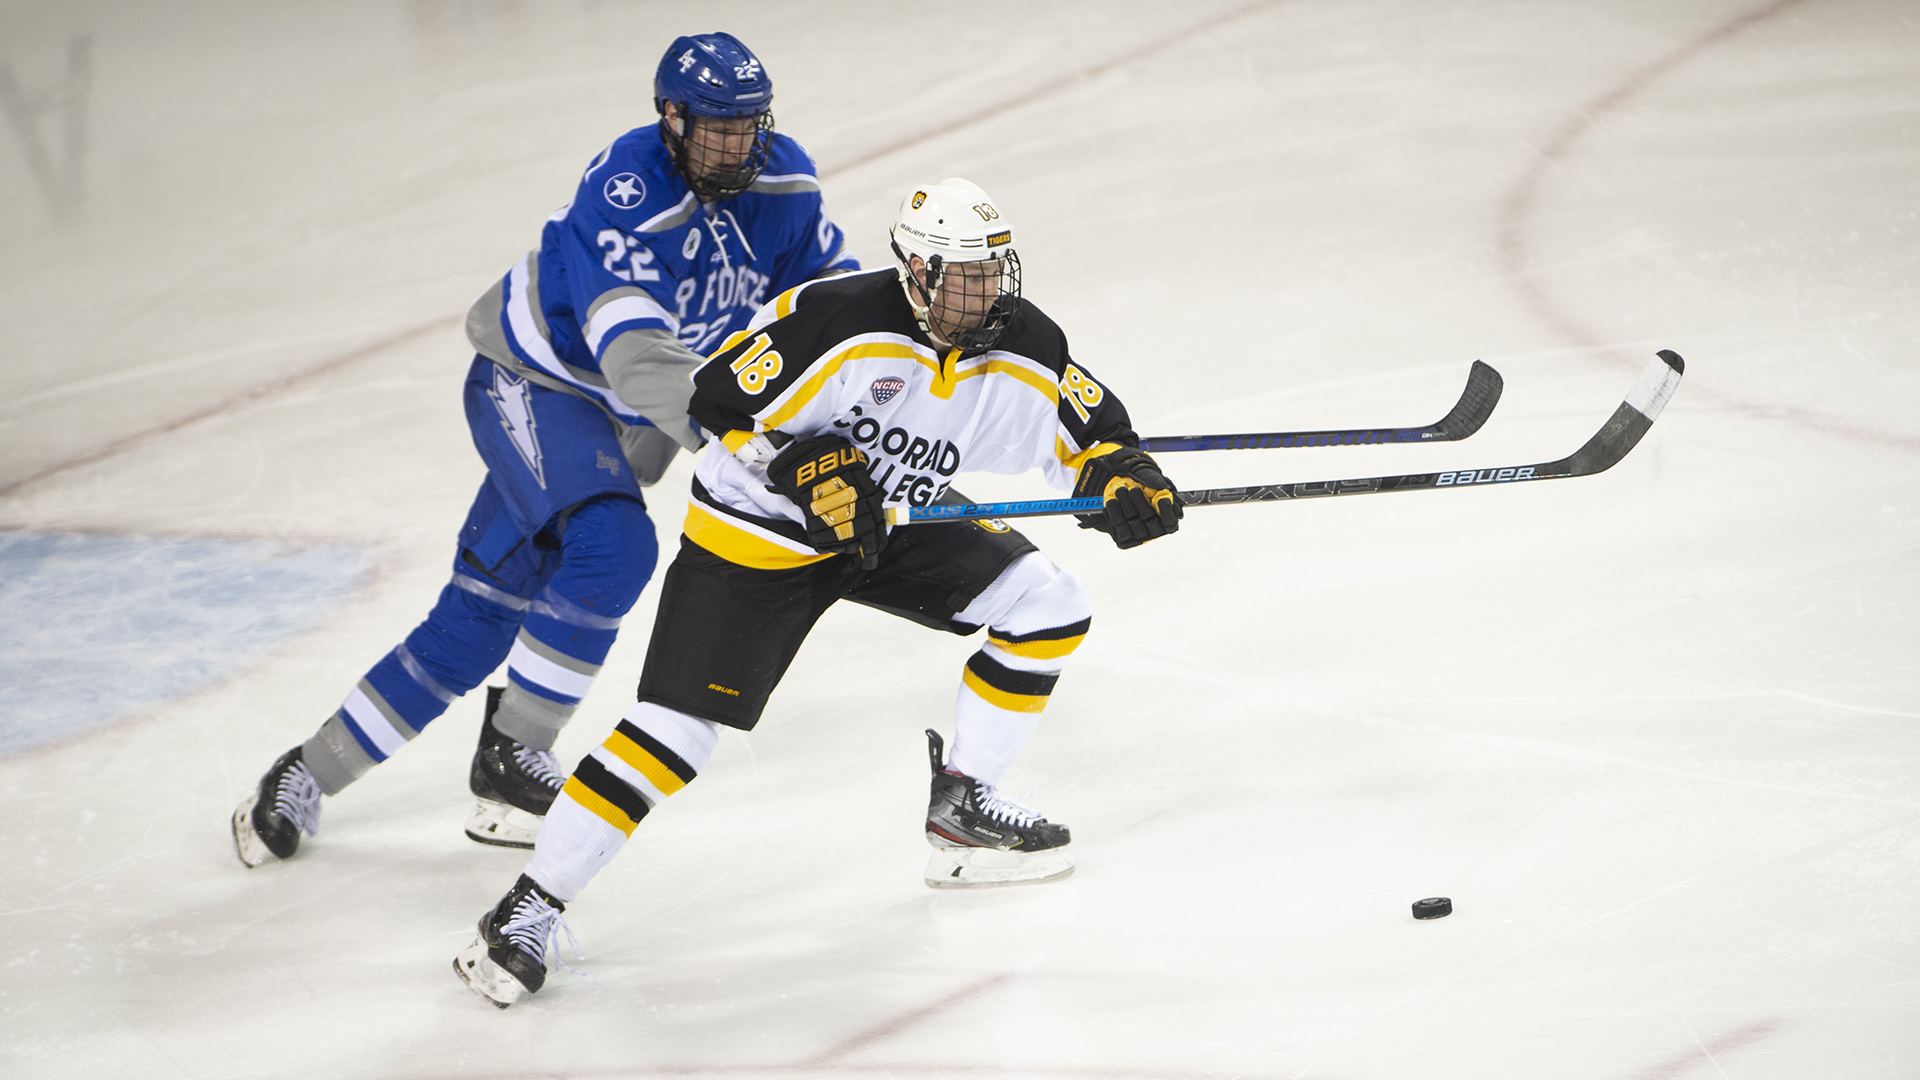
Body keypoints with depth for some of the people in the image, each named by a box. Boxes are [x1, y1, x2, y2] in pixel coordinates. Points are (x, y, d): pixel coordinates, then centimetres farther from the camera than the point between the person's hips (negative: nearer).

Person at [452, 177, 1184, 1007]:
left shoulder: (1022, 351, -10)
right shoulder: (838, 321, -28)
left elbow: (1092, 429, 2)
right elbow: (720, 397, -22)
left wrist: (1123, 478, -19)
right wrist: (806, 471, -30)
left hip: (895, 520, 7)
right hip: (754, 533, -7)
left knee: (1047, 603, -4)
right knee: (676, 728, -15)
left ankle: (963, 803, 11)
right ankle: (530, 907, -8)